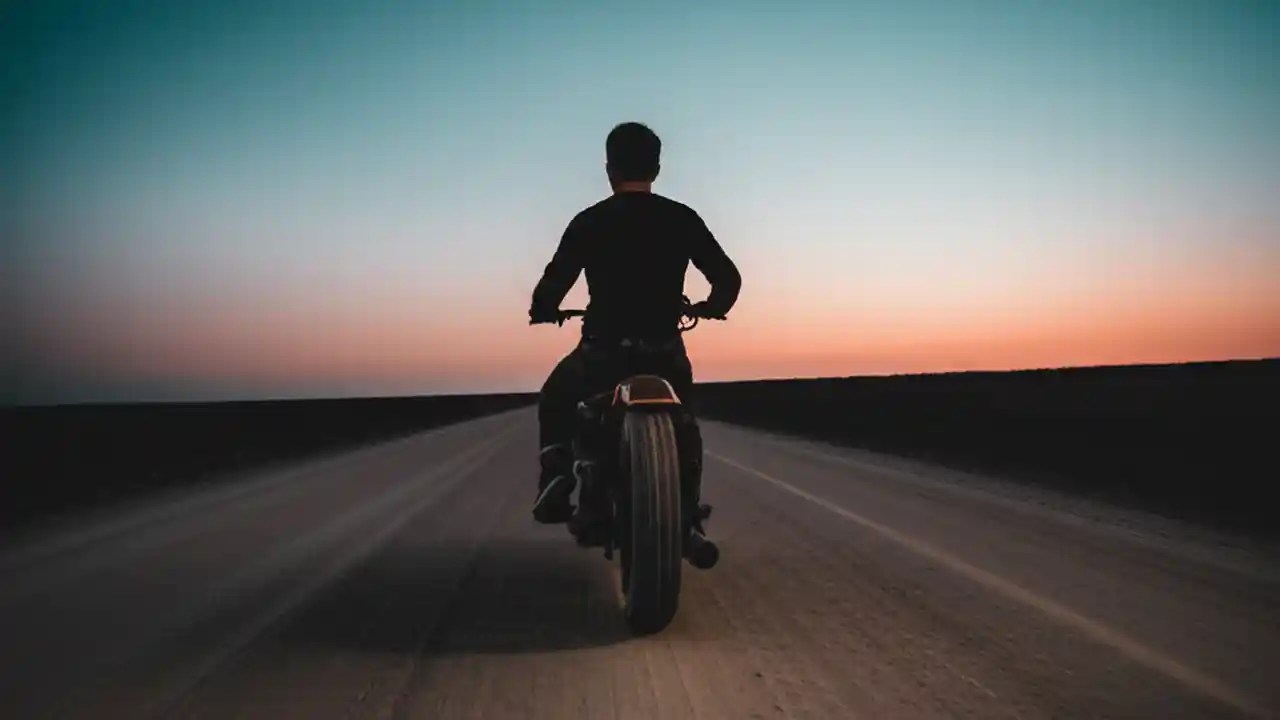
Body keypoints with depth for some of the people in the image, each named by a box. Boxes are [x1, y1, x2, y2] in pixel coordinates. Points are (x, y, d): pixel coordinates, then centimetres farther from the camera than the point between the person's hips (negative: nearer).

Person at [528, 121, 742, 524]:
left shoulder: (589, 222, -5)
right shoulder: (683, 219, 0)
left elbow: (554, 284, -7)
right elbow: (728, 278, 2)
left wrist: (542, 311, 15)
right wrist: (711, 307, 23)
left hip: (603, 351, -1)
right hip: (666, 351, 2)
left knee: (555, 401, 27)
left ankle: (555, 479, 5)